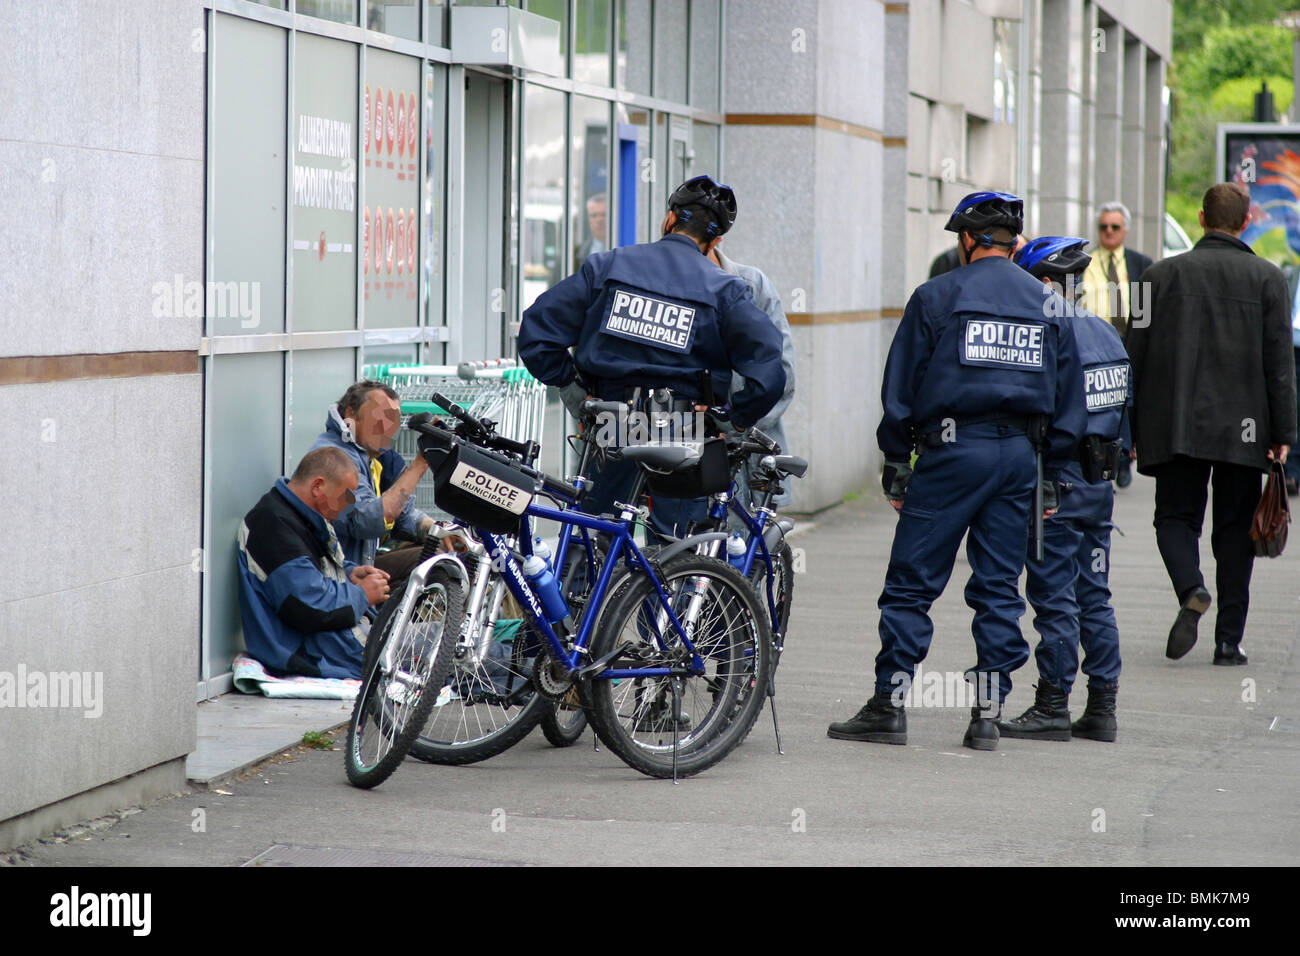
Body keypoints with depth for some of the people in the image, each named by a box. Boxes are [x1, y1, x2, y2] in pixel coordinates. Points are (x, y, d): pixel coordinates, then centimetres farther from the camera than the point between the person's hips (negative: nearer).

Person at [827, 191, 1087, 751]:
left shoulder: (936, 296, 0)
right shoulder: (1048, 305, 11)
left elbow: (901, 386, 0)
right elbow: (1069, 397, 13)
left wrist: (895, 461, 6)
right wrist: (1050, 474, 17)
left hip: (952, 450, -4)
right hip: (1019, 453, 4)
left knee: (911, 582, 1)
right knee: (999, 588, 8)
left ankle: (889, 706, 0)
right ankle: (988, 715, 7)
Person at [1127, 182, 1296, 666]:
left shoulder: (1161, 275, 3)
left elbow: (1135, 357, 4)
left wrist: (1128, 428, 10)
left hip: (1175, 426, 0)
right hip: (1242, 427, 0)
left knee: (1175, 515, 10)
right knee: (1235, 530, 8)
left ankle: (1191, 590, -20)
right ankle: (1229, 640, 7)